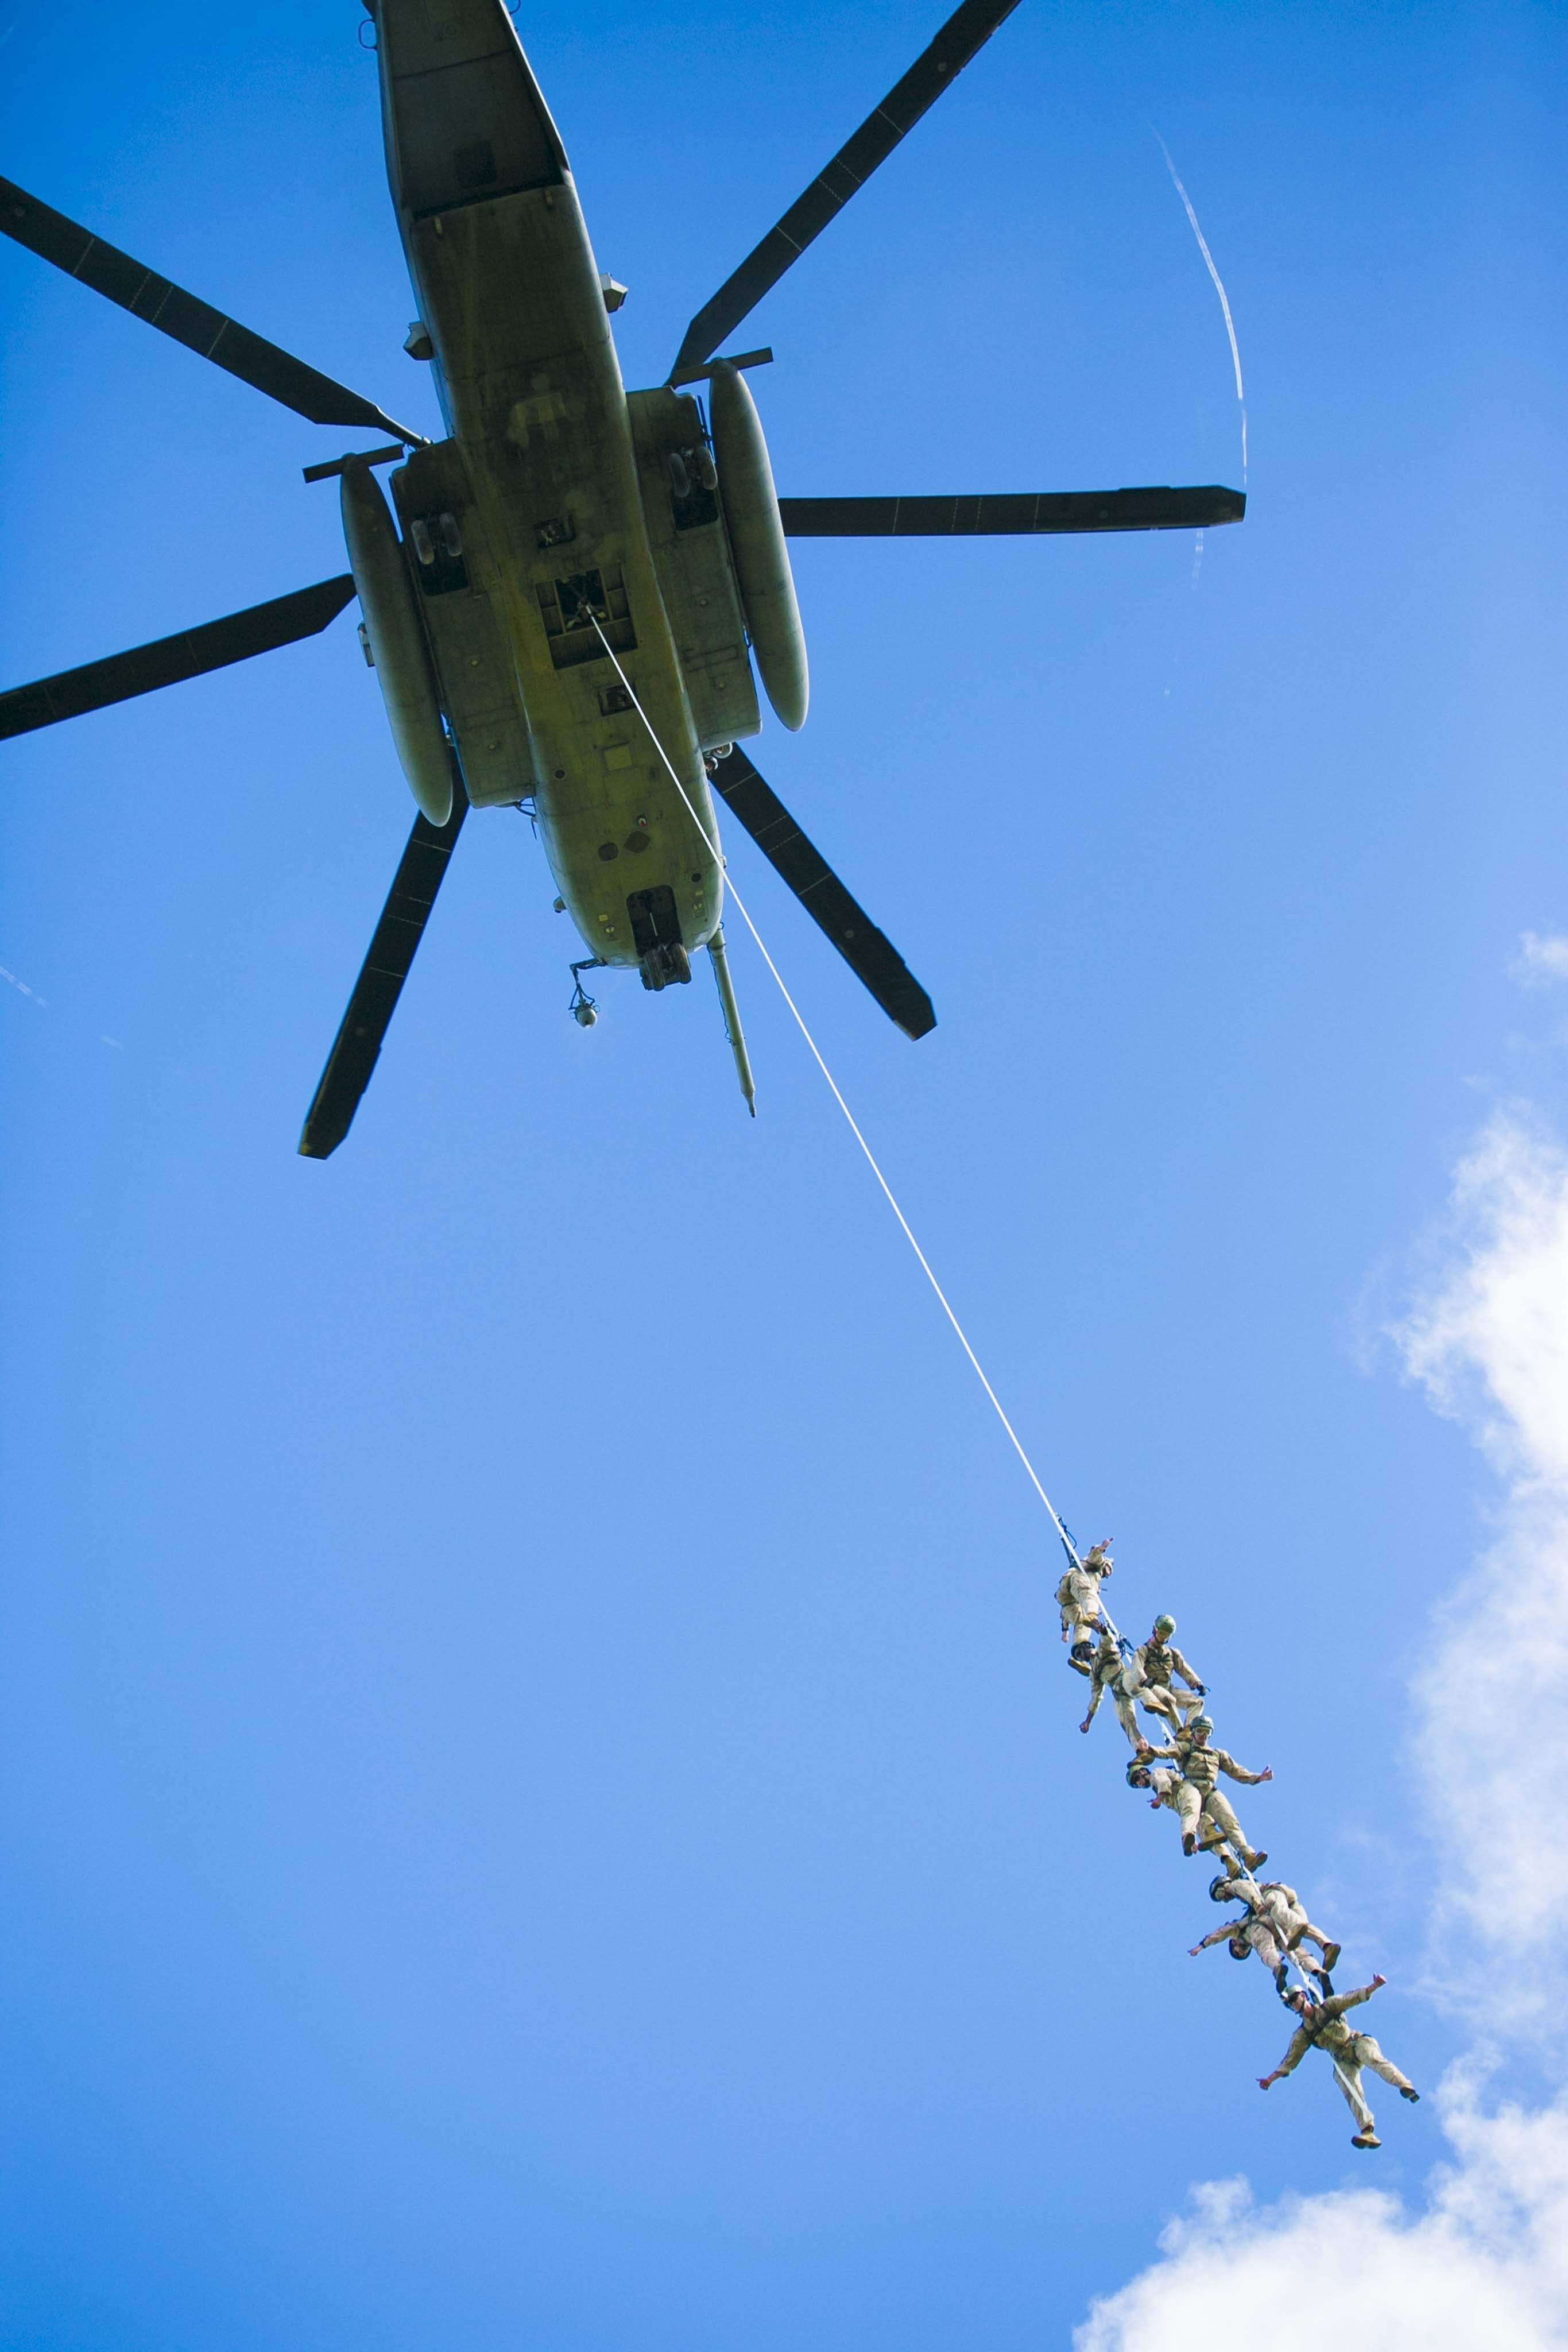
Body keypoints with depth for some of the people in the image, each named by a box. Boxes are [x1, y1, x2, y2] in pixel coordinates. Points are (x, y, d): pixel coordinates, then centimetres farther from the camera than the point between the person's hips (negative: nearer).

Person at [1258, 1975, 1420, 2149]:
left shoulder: (1329, 2007, 6)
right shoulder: (1302, 2035, 12)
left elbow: (1354, 1997, -1)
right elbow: (1290, 2060, 15)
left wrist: (1374, 1986, -17)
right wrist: (1270, 2079, 9)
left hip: (1357, 2044, -3)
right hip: (1343, 2061, 3)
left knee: (1374, 2059, -34)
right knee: (1352, 2093, -20)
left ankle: (1405, 2086, -52)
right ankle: (1368, 2132, -35)